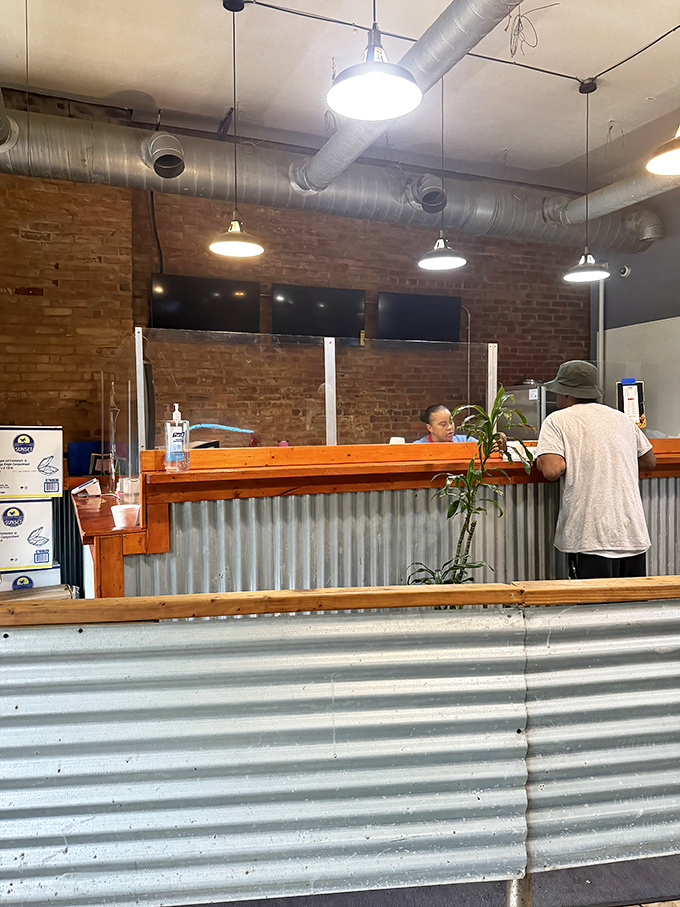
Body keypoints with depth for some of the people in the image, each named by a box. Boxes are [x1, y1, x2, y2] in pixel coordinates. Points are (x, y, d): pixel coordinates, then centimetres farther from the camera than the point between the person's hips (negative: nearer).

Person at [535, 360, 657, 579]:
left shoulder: (557, 421, -2)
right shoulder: (622, 419, 15)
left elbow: (552, 470, -15)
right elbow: (649, 461, 26)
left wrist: (542, 459, 5)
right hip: (634, 536, 5)